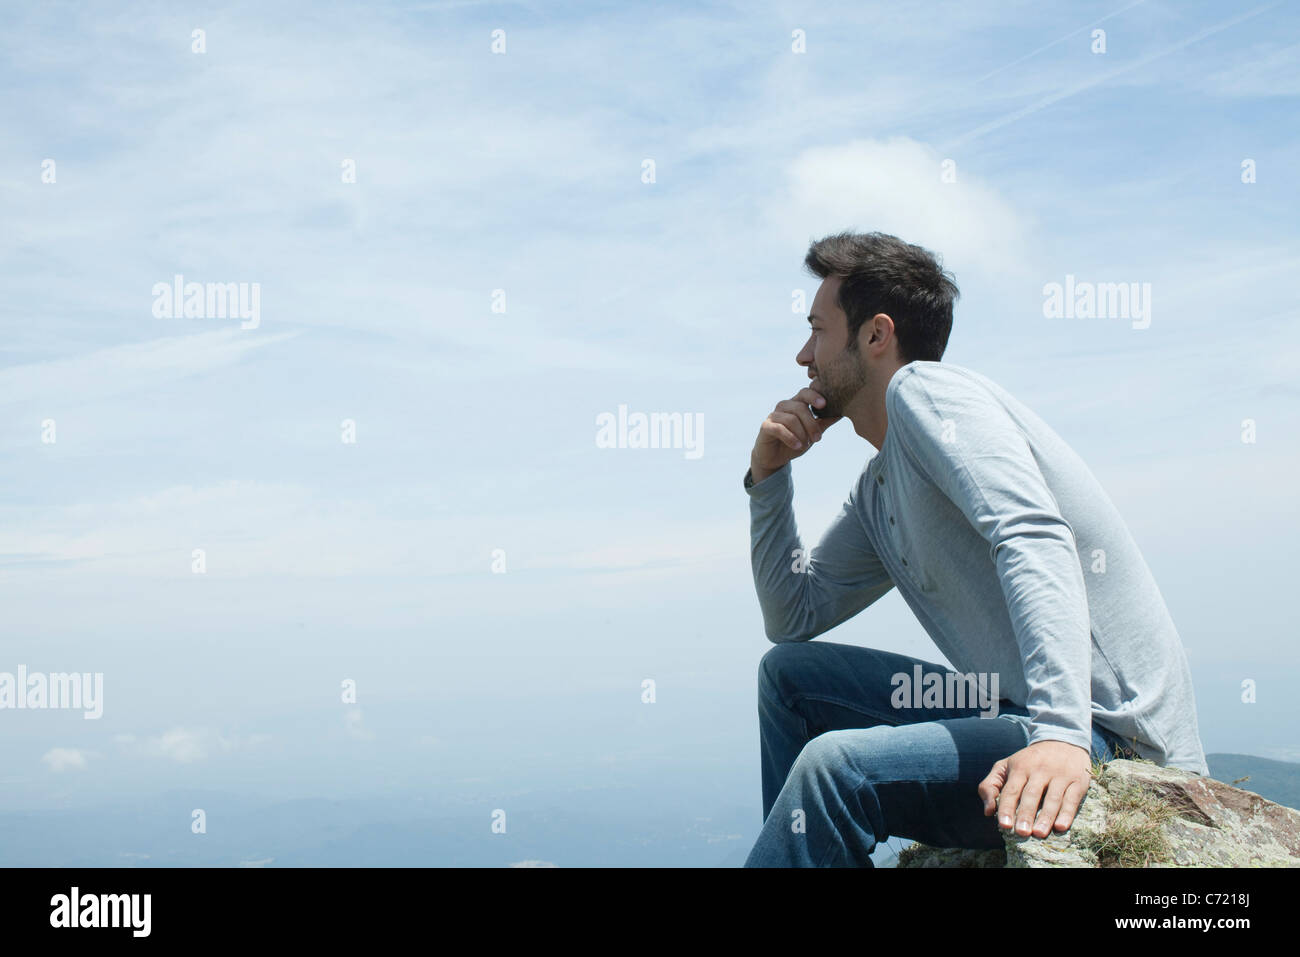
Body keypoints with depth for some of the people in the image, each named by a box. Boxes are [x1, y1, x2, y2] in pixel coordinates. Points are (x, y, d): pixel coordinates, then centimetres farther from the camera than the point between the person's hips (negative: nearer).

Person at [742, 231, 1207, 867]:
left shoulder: (922, 388, -9)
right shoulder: (877, 492, 19)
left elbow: (1034, 541, -26)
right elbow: (794, 617, 26)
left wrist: (1062, 731, -38)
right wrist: (769, 476, 15)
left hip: (1109, 733, -10)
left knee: (837, 766, -29)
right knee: (788, 673, 14)